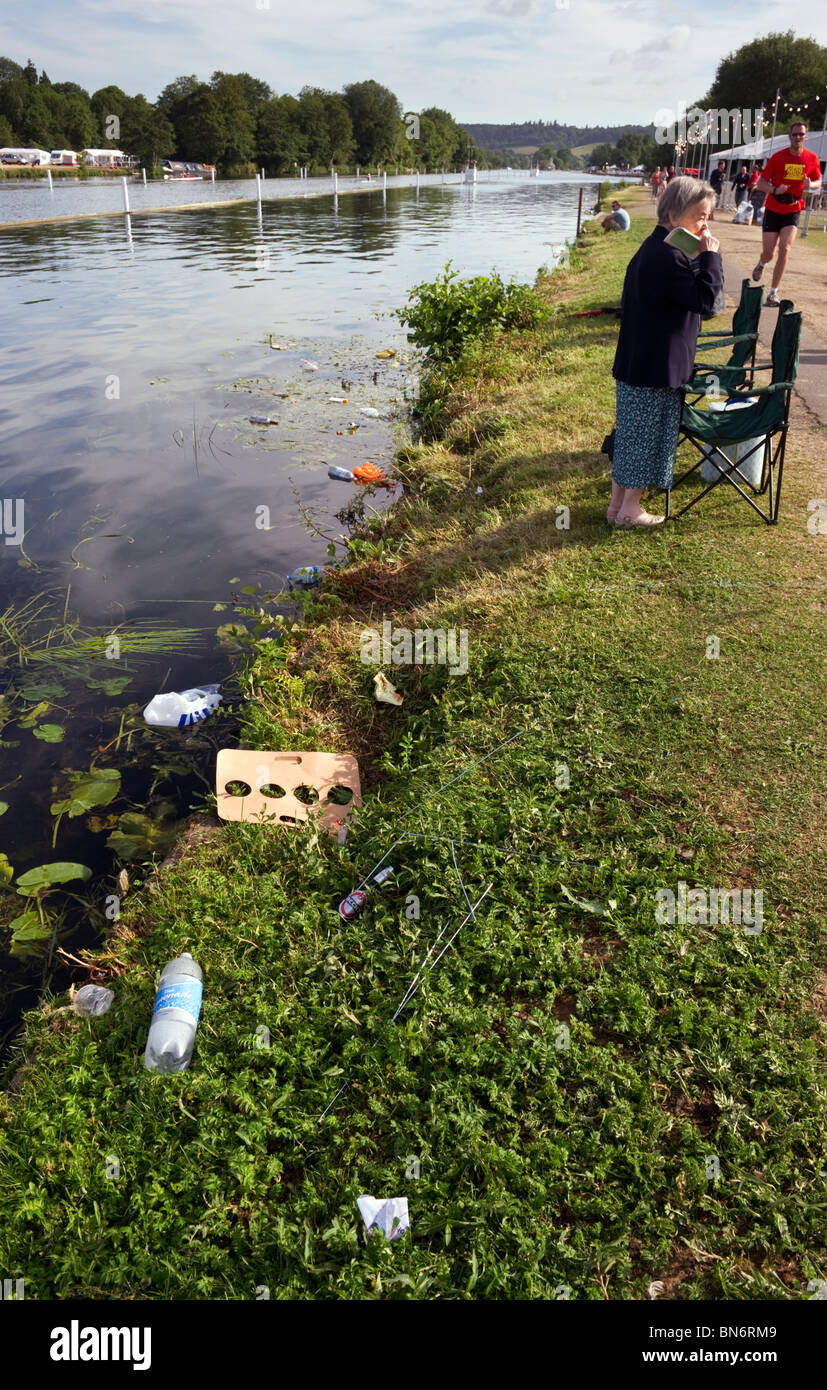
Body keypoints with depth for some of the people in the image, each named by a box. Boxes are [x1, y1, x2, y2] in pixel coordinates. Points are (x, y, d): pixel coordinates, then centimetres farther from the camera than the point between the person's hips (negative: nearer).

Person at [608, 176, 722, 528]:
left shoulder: (653, 249, 12)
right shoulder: (668, 256, -21)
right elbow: (704, 299, -21)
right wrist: (710, 257, -15)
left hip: (635, 362, 10)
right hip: (656, 367, -10)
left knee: (629, 432, 15)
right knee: (648, 433, 2)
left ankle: (617, 502, 24)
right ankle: (630, 509, 12)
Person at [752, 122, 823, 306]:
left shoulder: (811, 158, -2)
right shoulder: (777, 157, -8)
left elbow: (818, 182, 9)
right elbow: (761, 183, -5)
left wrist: (810, 184, -15)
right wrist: (775, 190, -25)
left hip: (793, 210, 1)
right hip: (773, 210, -1)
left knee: (785, 250, -17)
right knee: (768, 253, 0)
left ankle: (773, 293, -12)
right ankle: (761, 264, 40)